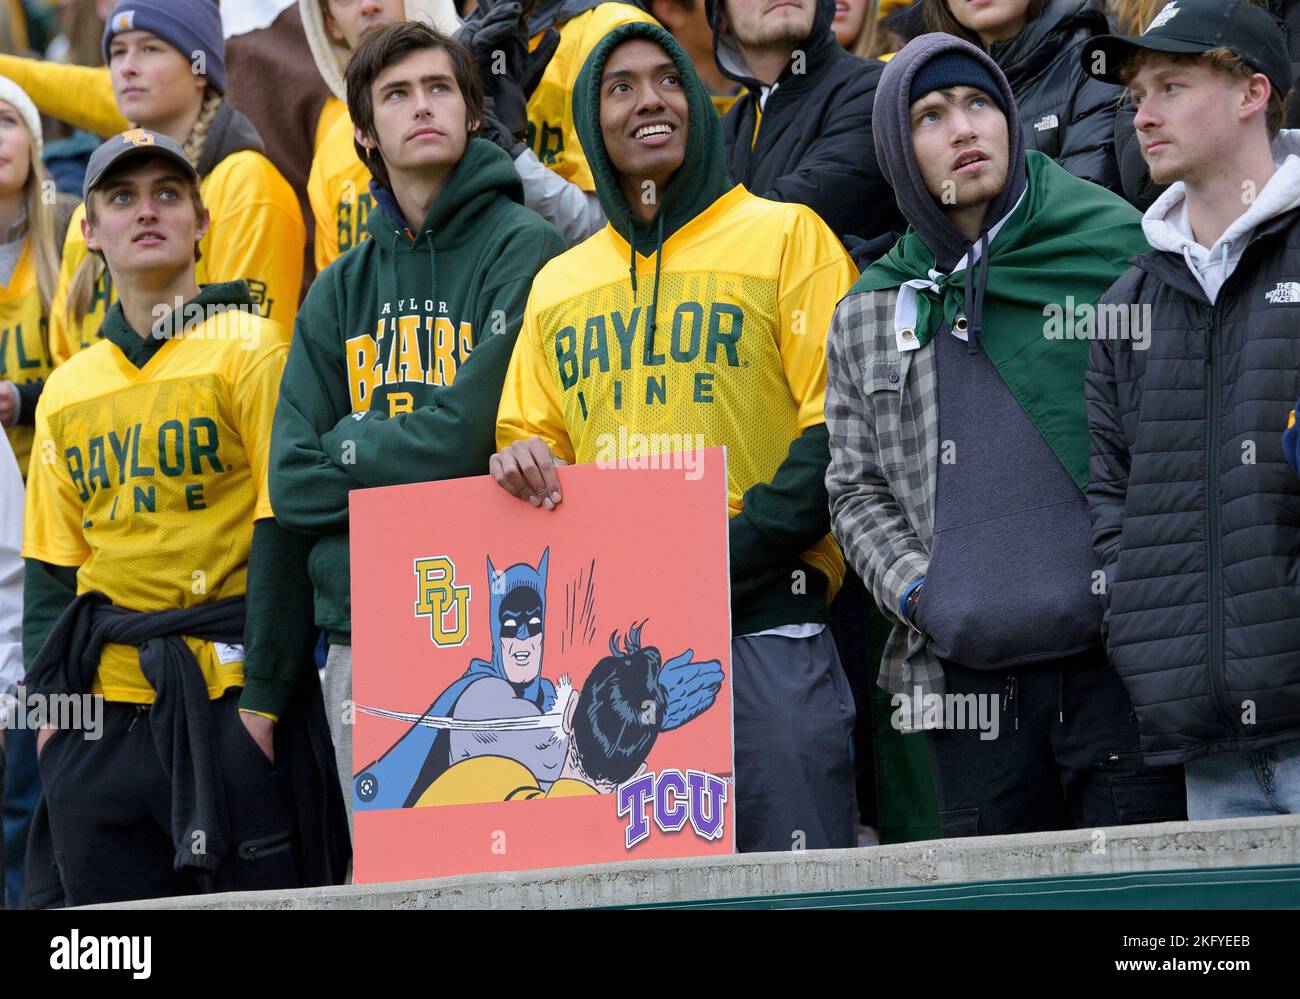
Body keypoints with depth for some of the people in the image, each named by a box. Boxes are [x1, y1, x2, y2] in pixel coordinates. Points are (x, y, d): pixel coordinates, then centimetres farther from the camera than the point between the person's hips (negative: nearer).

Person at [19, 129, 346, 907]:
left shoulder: (252, 350, -1)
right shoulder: (67, 390, 16)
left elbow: (285, 536, -6)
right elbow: (52, 565, 17)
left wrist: (265, 692, -12)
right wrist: (50, 699, 5)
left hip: (228, 698, -5)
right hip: (102, 718, 5)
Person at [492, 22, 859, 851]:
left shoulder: (784, 236, 5)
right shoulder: (557, 284, 20)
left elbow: (843, 428, -3)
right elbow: (537, 439, 26)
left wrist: (733, 555, -13)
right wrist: (524, 462, 0)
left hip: (764, 623, -4)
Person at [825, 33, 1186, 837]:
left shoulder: (1115, 250, 5)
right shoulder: (868, 316, 15)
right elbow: (858, 490, 17)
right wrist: (914, 591, 0)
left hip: (1121, 659, -3)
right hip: (968, 674, 3)